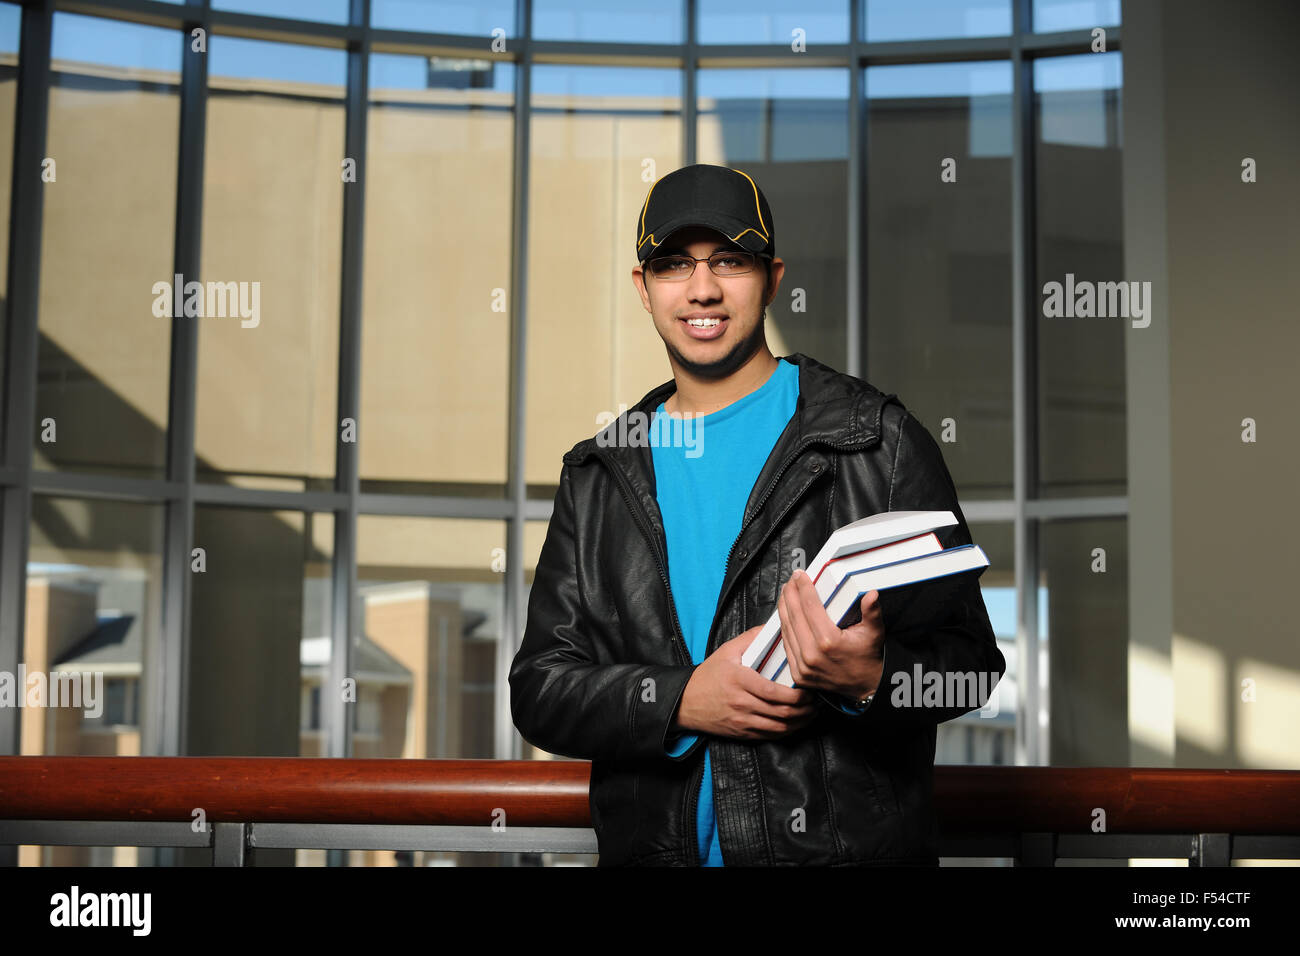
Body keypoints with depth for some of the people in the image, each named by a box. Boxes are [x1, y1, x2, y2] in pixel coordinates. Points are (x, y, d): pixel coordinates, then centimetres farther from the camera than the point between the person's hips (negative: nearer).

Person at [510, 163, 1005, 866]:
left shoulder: (878, 440, -3)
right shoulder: (597, 476, 7)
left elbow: (968, 660, -4)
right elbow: (539, 689, 2)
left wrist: (871, 681, -25)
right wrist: (682, 701, -15)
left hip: (851, 844, -2)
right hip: (653, 845, 3)